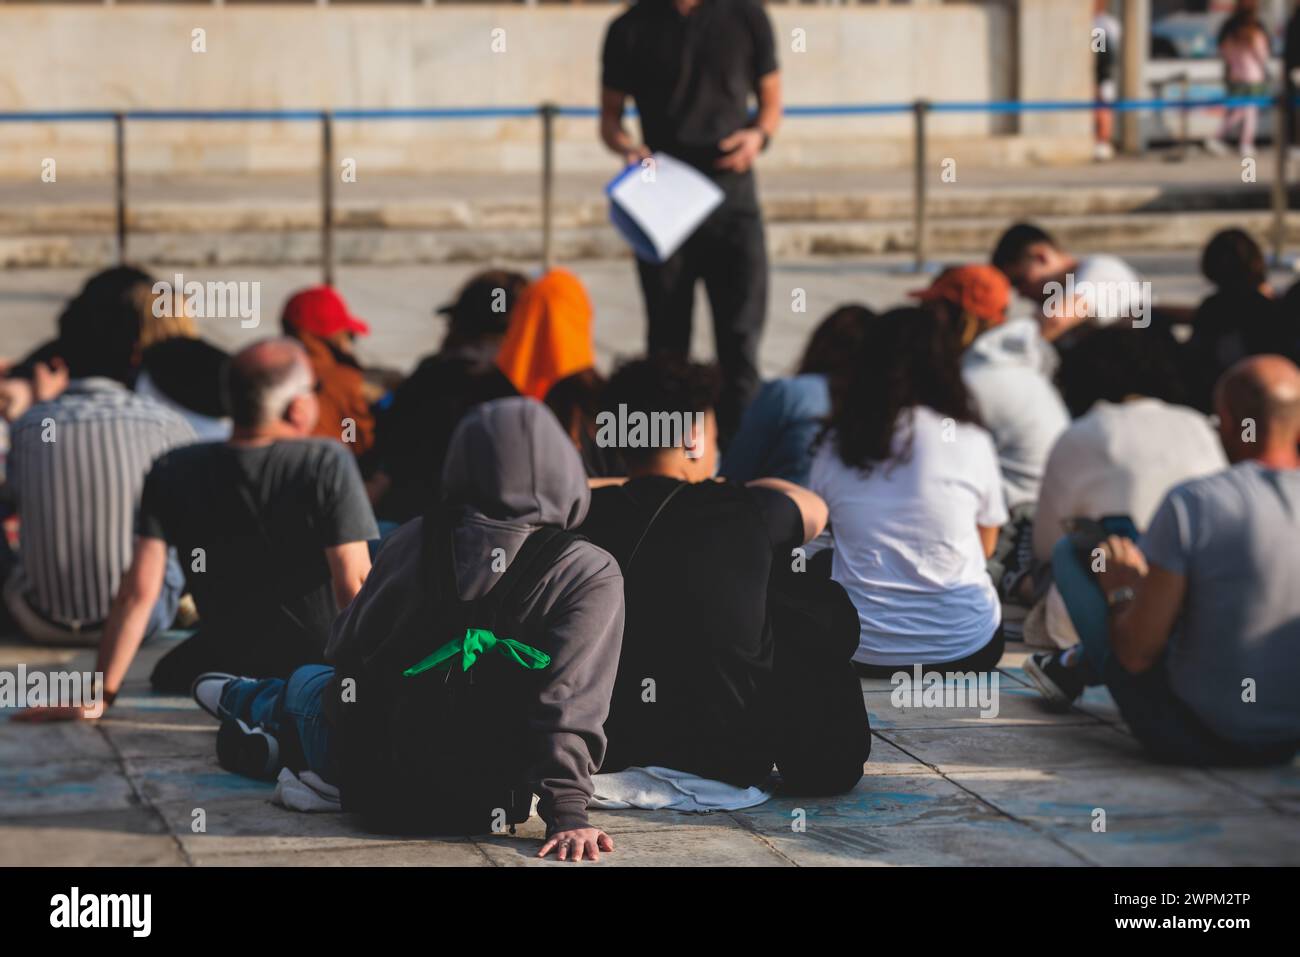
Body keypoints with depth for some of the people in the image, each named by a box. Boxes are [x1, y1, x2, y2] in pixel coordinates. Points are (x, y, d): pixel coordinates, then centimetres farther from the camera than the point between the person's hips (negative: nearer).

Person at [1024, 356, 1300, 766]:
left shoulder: (1190, 504, -21)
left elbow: (1136, 654, -17)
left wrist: (1122, 592, 6)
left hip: (1192, 739, -5)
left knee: (1073, 551, 13)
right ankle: (1078, 666, 43)